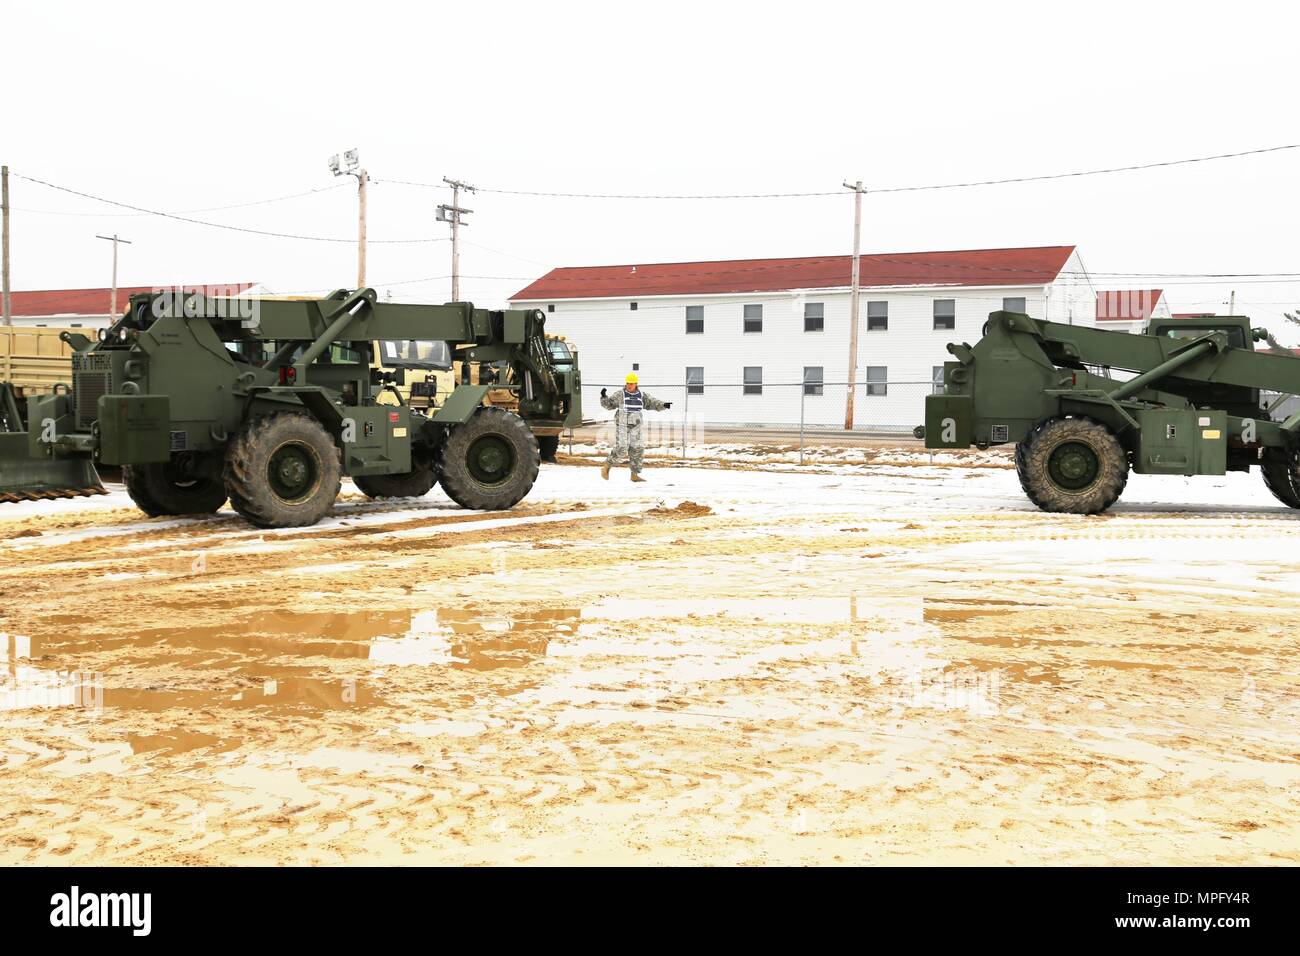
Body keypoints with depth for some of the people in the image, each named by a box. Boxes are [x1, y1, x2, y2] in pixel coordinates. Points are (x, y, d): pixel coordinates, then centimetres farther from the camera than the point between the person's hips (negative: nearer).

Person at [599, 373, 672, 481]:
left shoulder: (642, 395, 5)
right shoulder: (620, 395, -4)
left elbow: (653, 403, 5)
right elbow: (608, 404, 0)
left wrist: (663, 405, -13)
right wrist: (604, 397, -20)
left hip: (635, 427, 5)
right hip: (622, 426, -4)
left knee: (637, 450, 2)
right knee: (621, 449, -14)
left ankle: (635, 475, 9)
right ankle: (606, 467, 3)